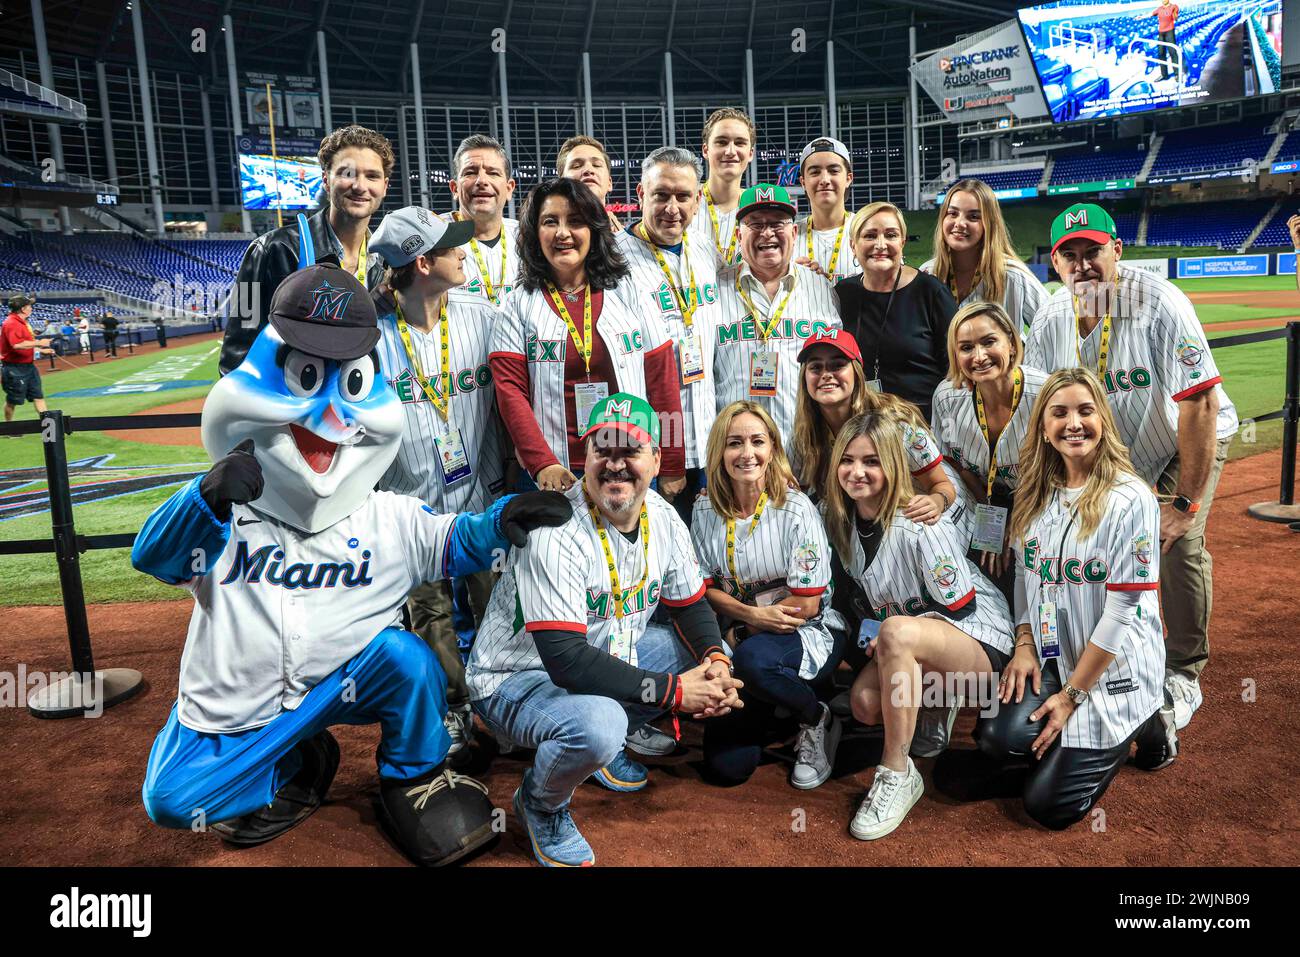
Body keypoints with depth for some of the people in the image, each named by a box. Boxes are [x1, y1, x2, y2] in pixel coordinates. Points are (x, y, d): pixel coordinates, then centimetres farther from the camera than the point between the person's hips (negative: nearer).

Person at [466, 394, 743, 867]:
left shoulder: (663, 518, -6)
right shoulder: (555, 532, -29)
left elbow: (691, 607, 7)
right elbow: (566, 661, -34)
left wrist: (717, 661, -16)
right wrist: (674, 691, -30)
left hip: (608, 657, 8)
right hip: (516, 678, -8)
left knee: (708, 652, 3)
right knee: (597, 723, -36)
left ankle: (605, 743, 18)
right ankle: (540, 804, -1)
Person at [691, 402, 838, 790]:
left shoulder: (796, 510, -13)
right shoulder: (706, 510, -2)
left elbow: (806, 605, -12)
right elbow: (705, 588, 1)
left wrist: (739, 632, -9)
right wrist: (752, 614, -17)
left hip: (802, 636, -3)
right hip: (738, 641, 4)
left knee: (752, 659, -39)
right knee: (727, 766, -11)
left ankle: (817, 718, -7)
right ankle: (775, 714, 23)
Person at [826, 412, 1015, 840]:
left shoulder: (922, 525, -22)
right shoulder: (843, 522, -1)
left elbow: (959, 607, -17)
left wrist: (887, 633, -15)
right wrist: (874, 634, -2)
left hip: (978, 639, -7)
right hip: (913, 647, 7)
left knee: (897, 632, -38)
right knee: (864, 701, -24)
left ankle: (897, 776, -25)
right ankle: (933, 706, 11)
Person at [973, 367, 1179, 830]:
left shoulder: (1131, 500, -16)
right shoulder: (1037, 494, 4)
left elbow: (1122, 611, -17)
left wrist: (1071, 696, -14)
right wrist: (1024, 645, -2)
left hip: (1115, 671, -5)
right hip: (1052, 660, 5)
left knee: (1047, 806, -7)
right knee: (997, 736, -20)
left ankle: (1146, 722, 14)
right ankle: (1080, 739, 10)